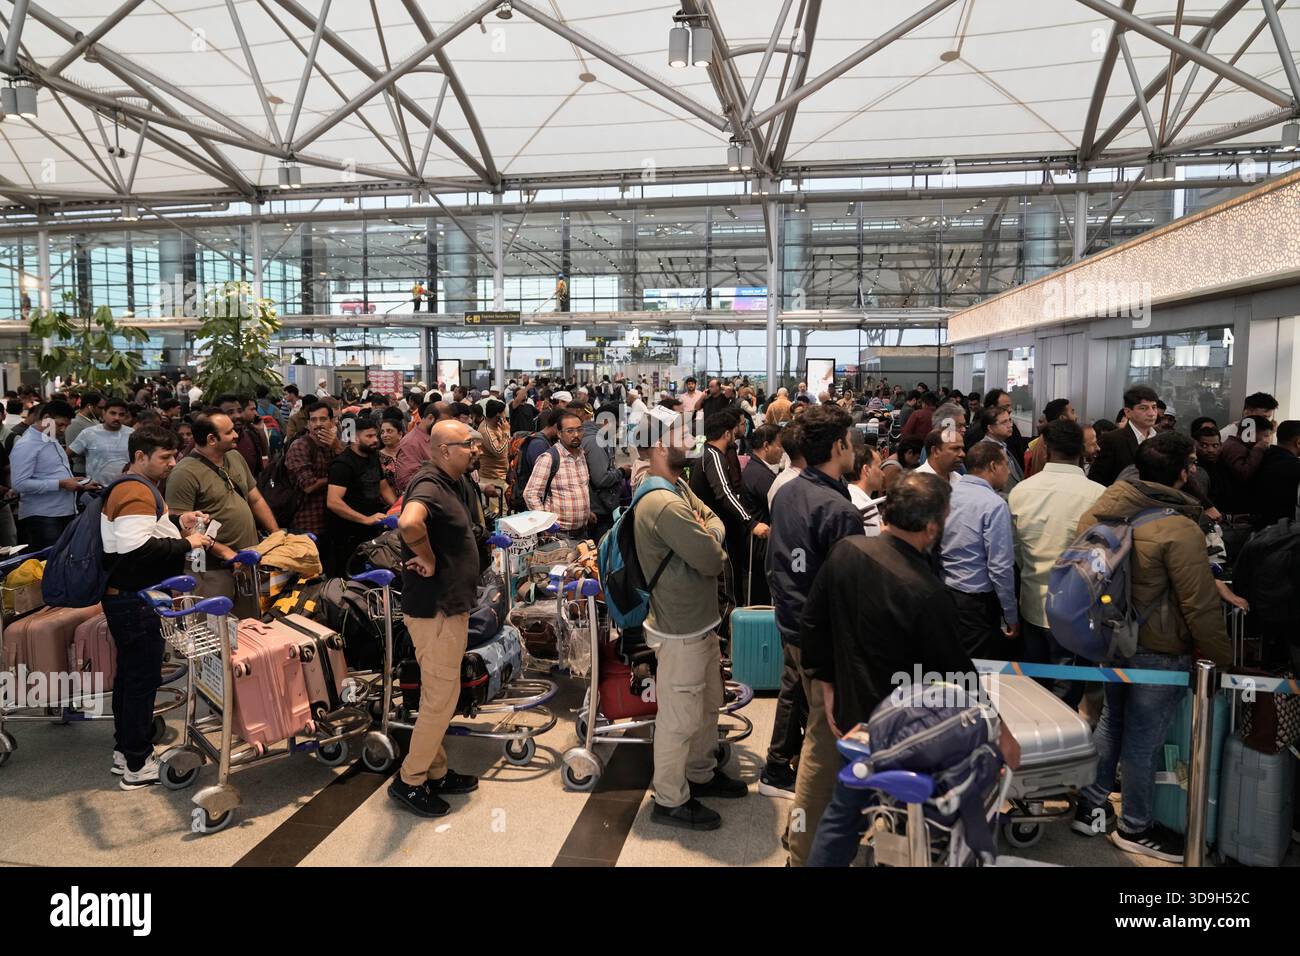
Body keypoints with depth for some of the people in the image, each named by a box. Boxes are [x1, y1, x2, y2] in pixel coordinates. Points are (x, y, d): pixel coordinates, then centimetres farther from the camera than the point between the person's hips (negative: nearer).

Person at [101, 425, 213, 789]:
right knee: (143, 679, -1)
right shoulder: (136, 492, -20)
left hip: (126, 598, 11)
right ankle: (137, 765, 10)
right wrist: (186, 543, -22)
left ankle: (124, 750, 34)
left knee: (130, 673, 20)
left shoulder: (134, 487, 14)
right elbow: (137, 548, -31)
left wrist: (177, 522, 10)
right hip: (135, 603, -11)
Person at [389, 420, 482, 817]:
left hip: (448, 607, 10)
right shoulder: (429, 485, -20)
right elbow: (409, 522, -42)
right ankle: (409, 780, 15)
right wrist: (428, 560, -27)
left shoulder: (443, 484, 12)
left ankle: (436, 773, 31)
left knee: (439, 695, 18)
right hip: (436, 610, -10)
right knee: (441, 698, 1)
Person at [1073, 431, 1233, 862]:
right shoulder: (1180, 530, -24)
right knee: (1142, 739, 8)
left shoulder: (1103, 509, -3)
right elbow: (1201, 607, -19)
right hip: (1159, 650, -7)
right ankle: (1135, 828, 26)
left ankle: (1091, 807, 33)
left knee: (1111, 722, 21)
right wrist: (1223, 661, -6)